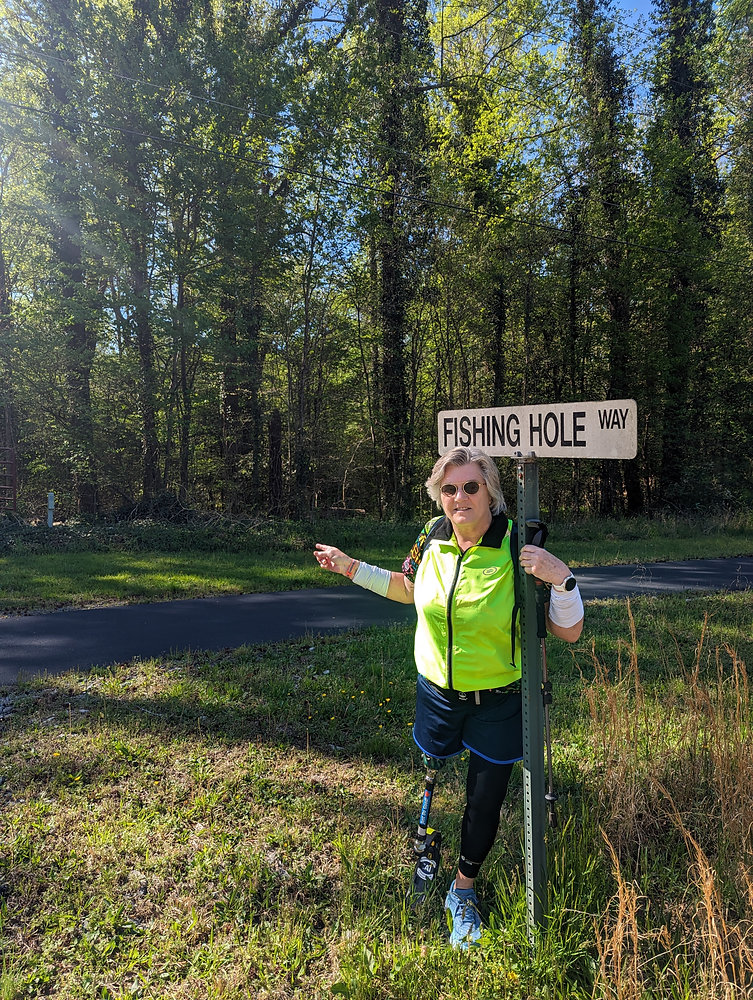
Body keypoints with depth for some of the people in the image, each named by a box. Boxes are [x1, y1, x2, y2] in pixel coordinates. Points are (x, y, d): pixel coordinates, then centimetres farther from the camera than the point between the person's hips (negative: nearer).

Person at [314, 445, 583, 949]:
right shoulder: (432, 539, -9)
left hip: (498, 702, -2)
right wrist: (352, 568, 9)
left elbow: (569, 632, -16)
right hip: (437, 694, 3)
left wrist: (562, 578, -34)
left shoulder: (519, 549, -21)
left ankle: (464, 891, 42)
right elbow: (410, 589, 13)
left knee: (485, 801, 14)